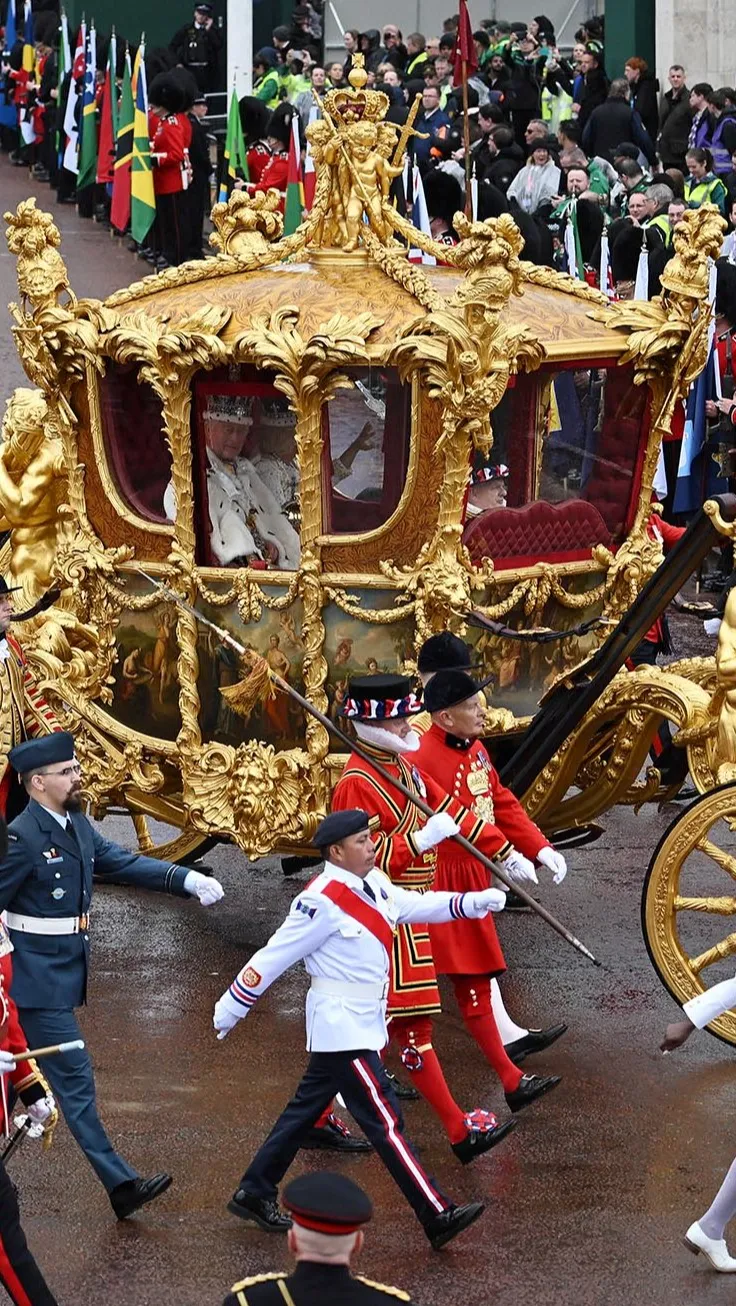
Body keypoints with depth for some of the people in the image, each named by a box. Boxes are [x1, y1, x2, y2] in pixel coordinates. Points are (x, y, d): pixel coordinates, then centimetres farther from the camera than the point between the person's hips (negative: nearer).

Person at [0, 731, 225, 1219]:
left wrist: (187, 879, 0)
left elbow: (123, 863, 10)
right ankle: (121, 1185, -5)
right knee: (75, 1078, -6)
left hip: (65, 972, 9)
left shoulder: (77, 826, 8)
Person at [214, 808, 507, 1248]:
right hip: (342, 1026, -10)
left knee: (306, 1109, 17)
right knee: (385, 1119, -9)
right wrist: (231, 1008, -8)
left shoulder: (374, 884, 6)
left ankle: (254, 1194, 29)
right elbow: (274, 957, -15)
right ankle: (438, 1217, -10)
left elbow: (413, 906, 16)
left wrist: (473, 902, 2)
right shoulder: (324, 901, -20)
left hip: (362, 1025, 10)